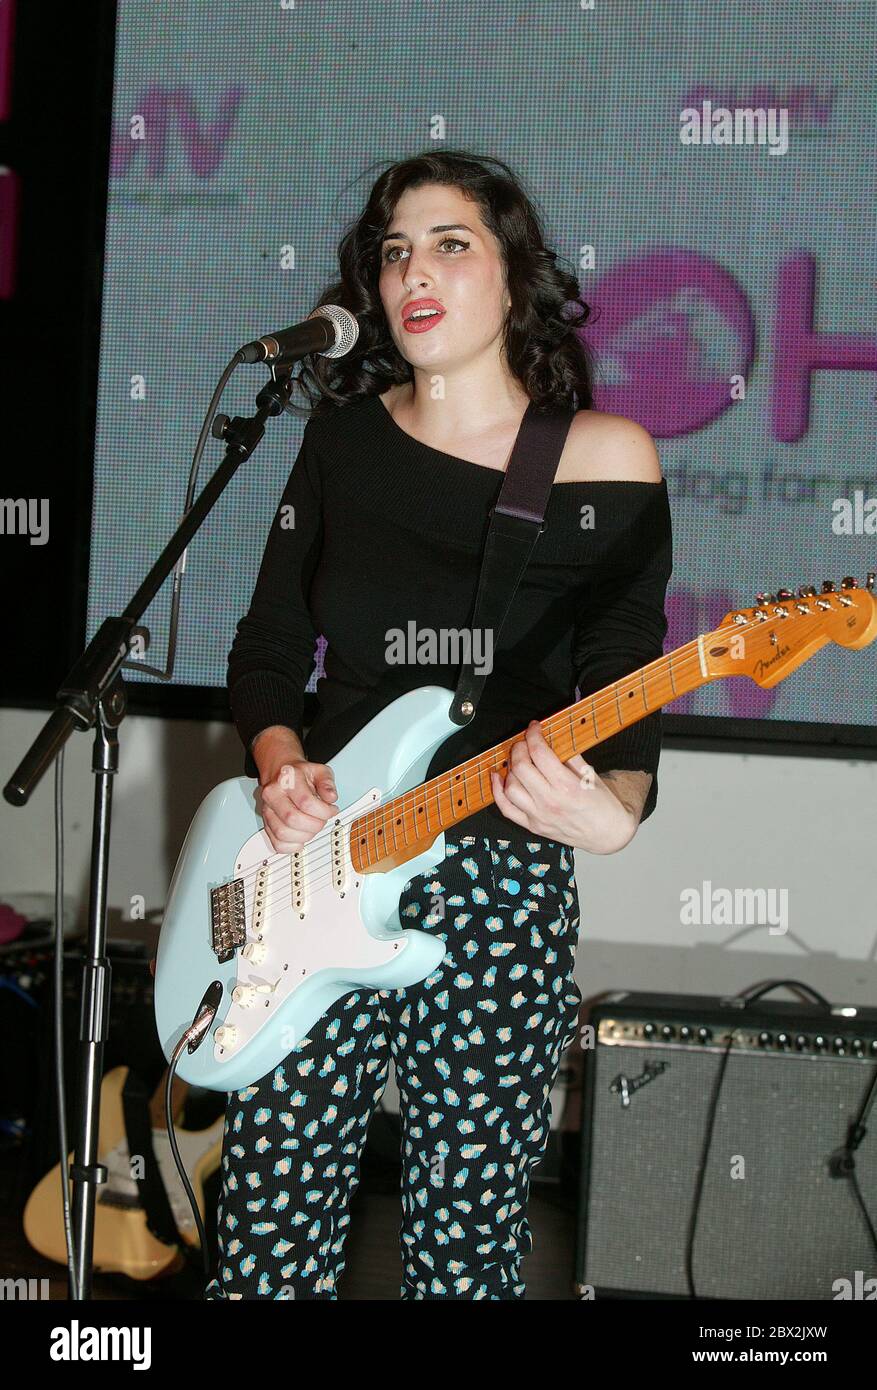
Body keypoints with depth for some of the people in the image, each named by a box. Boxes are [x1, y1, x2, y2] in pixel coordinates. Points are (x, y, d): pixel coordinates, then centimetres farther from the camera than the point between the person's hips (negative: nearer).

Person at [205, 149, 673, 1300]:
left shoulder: (604, 460, -2)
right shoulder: (344, 439, 8)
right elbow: (268, 645, 13)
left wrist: (610, 808, -26)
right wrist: (281, 765, -7)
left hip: (504, 883, -2)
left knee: (466, 1249, 4)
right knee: (267, 1241, 1)